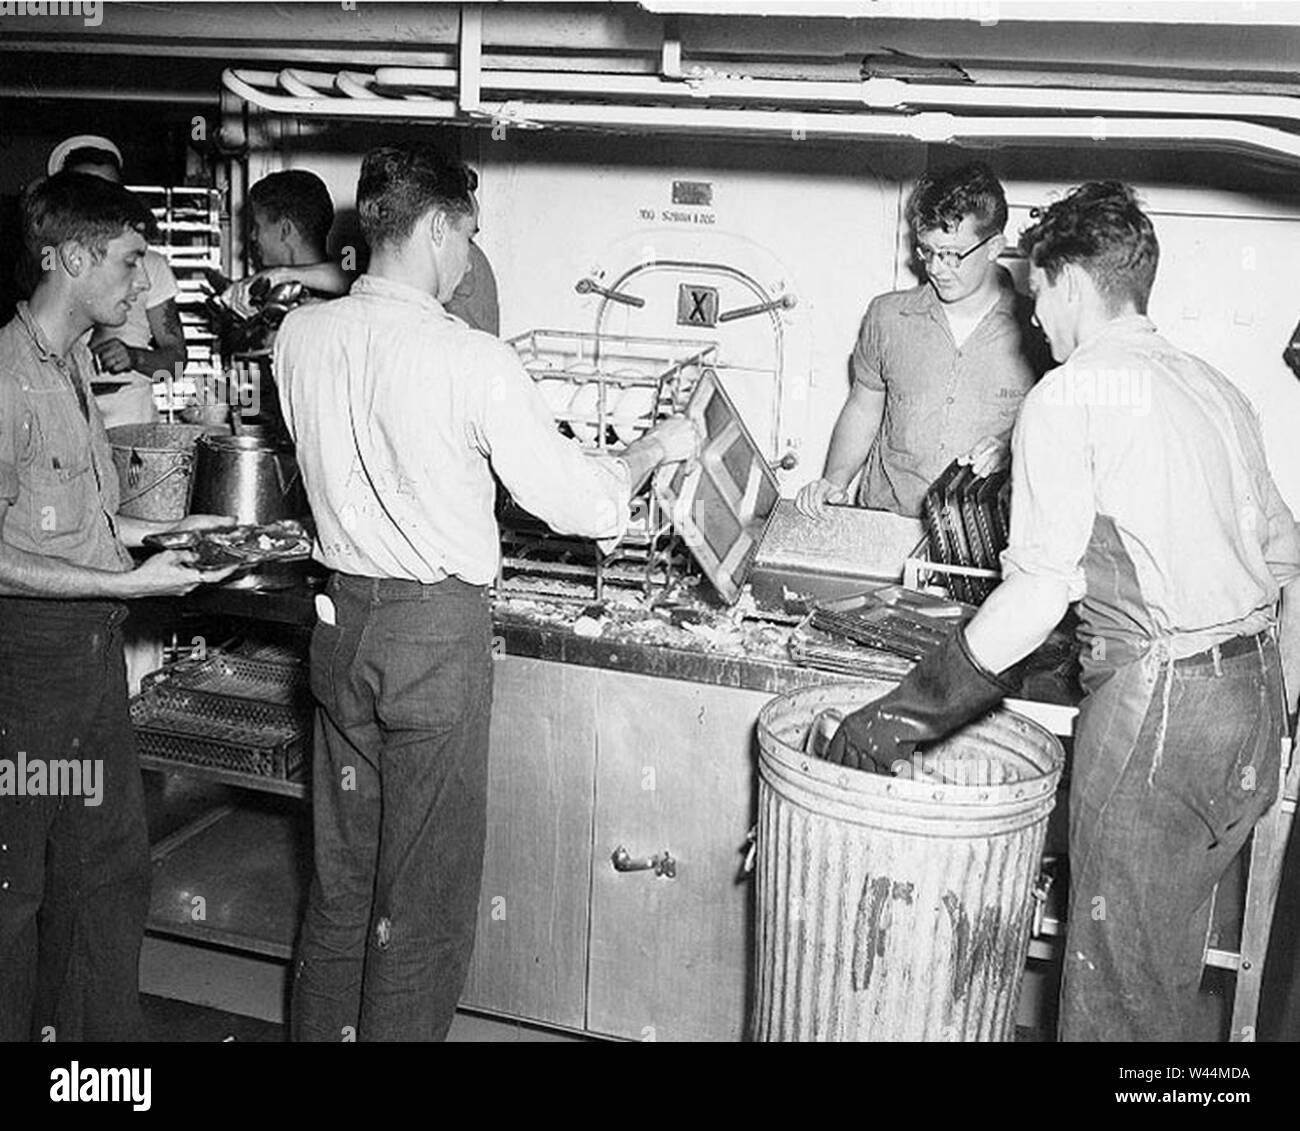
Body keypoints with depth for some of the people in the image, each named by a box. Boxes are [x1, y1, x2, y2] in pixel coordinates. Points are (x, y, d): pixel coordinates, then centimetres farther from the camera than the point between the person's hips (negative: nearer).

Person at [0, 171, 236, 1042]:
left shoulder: (75, 359, 11)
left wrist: (159, 530, 12)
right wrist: (129, 583, -22)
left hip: (95, 643, 9)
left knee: (111, 862, 17)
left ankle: (101, 1027, 32)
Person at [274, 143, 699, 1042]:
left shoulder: (301, 335, -1)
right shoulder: (472, 362, -18)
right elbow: (588, 507, -13)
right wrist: (659, 445, 4)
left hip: (343, 619, 6)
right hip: (439, 631, -6)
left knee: (342, 873, 20)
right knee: (424, 893, 10)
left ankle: (323, 1030, 35)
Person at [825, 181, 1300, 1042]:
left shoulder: (1070, 395, -9)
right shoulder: (1217, 388, 14)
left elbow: (1037, 596, -16)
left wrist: (899, 716, -11)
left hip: (1156, 704, -8)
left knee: (1116, 981, 4)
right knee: (1171, 968, 21)